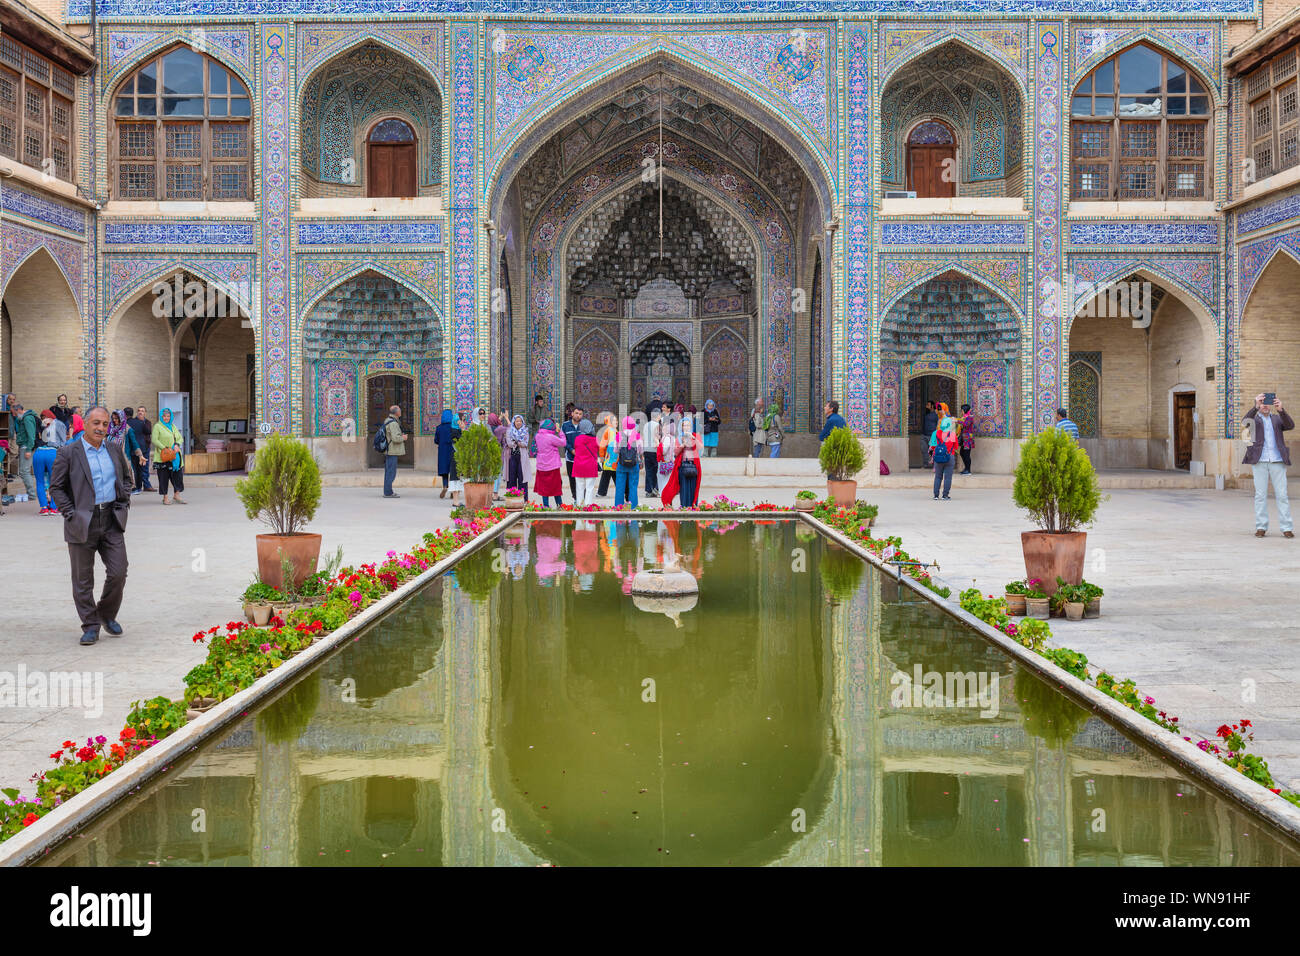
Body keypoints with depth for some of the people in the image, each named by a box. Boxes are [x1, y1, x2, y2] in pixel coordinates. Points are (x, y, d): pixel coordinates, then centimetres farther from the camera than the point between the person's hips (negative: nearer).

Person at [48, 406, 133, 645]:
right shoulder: (68, 453, -4)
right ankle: (90, 625, 13)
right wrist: (71, 514, -10)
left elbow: (126, 476, 24)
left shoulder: (114, 450, 9)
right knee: (83, 579, 3)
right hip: (82, 523, -3)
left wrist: (124, 501, 10)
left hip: (112, 520, 3)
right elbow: (56, 488, -1)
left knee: (118, 573, 0)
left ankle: (108, 615, 22)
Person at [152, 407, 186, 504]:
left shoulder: (173, 426, 17)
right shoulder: (157, 426, -2)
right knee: (164, 476, -2)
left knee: (178, 474, 3)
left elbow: (180, 438, 16)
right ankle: (165, 498, 6)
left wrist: (177, 445, -6)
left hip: (175, 455, 6)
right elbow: (154, 440, -12)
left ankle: (176, 495, 14)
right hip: (163, 456, -6)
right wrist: (164, 449, -20)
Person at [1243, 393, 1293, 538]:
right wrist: (1255, 407, -27)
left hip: (1277, 461, 1)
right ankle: (1261, 527, 1)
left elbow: (1290, 425, -4)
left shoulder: (1277, 419, 16)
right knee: (1260, 495, -2)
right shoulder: (1254, 419, 12)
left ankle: (1286, 528, -2)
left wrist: (1281, 410, -20)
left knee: (1282, 495, -3)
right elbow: (1245, 422, -12)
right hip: (1259, 461, -1)